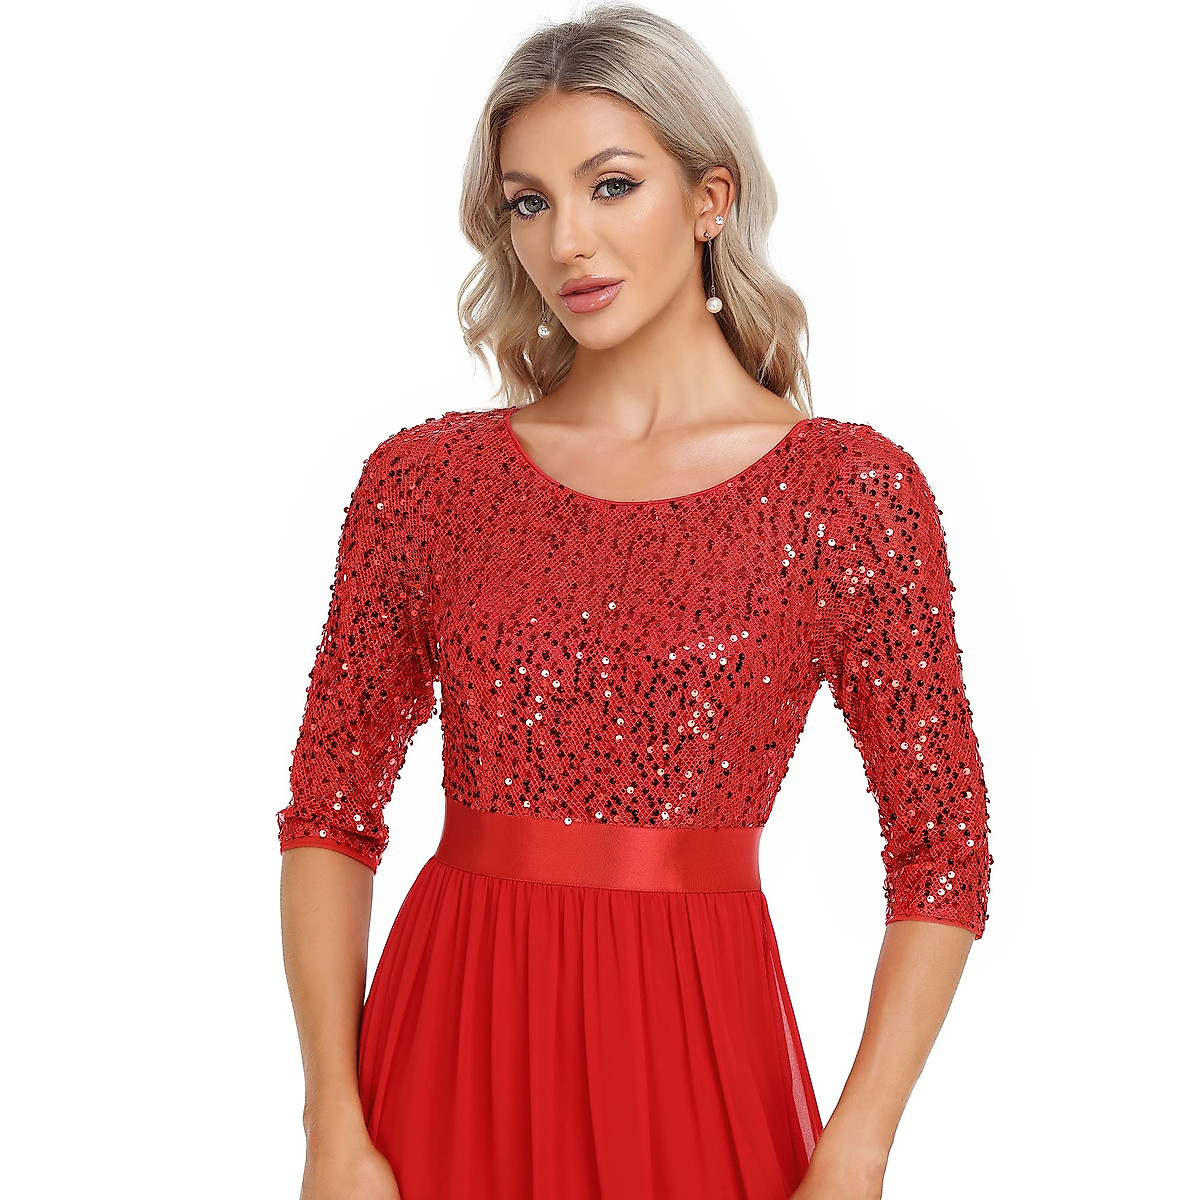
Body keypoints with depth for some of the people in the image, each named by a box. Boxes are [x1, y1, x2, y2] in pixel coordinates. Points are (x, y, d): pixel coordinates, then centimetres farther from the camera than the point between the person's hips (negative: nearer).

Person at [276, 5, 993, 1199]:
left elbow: (941, 853, -3)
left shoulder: (853, 488, -4)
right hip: (451, 1045, 1)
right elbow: (330, 811, 1)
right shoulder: (425, 476, 0)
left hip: (700, 1048, -1)